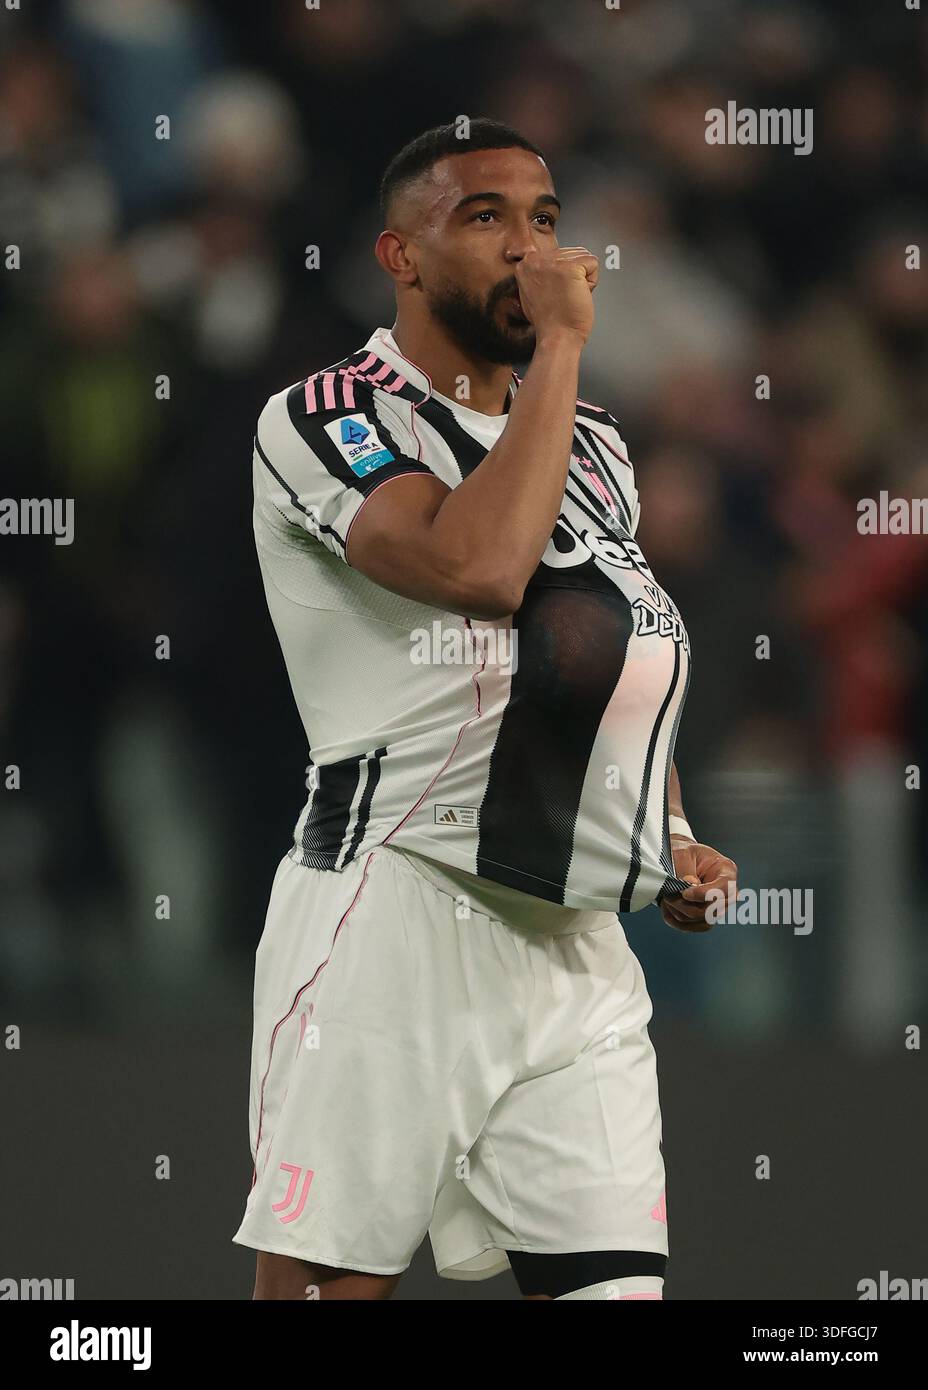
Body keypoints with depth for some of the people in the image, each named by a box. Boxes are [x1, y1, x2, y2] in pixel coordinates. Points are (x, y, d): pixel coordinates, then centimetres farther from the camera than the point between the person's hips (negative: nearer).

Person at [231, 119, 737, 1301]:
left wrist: (673, 845, 13)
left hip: (577, 937, 7)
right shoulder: (325, 419, -5)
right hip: (391, 906, -6)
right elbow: (479, 568, -22)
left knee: (613, 1286, -2)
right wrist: (560, 345, -14)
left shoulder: (592, 450, 20)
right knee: (327, 1285, -6)